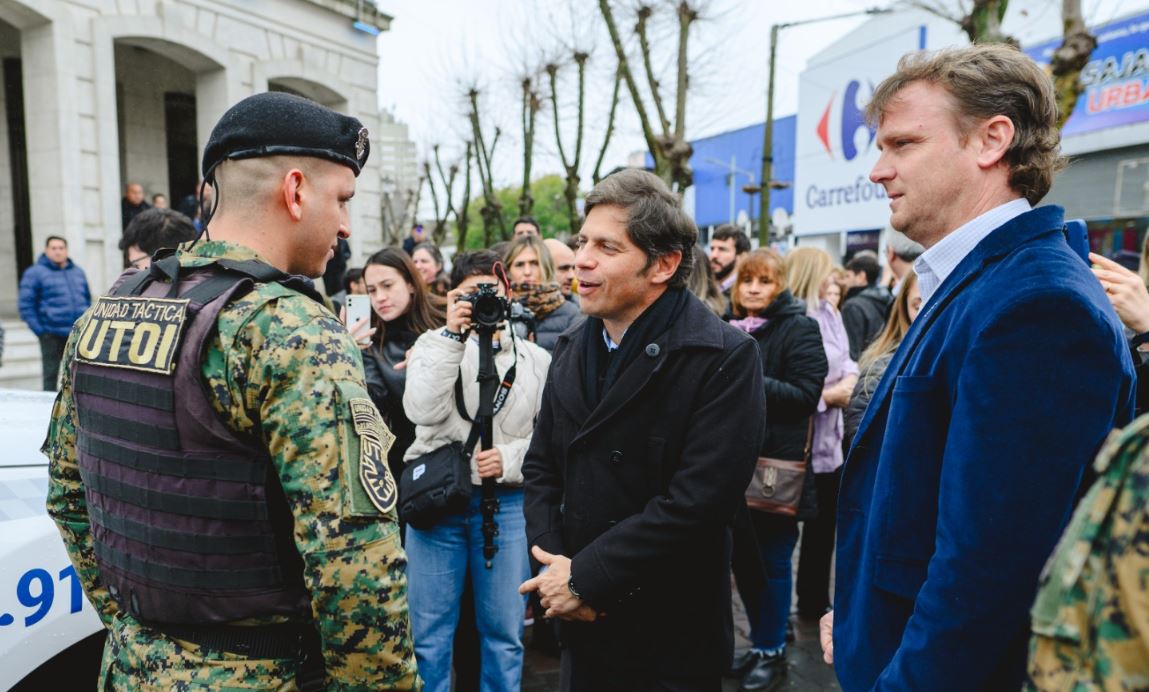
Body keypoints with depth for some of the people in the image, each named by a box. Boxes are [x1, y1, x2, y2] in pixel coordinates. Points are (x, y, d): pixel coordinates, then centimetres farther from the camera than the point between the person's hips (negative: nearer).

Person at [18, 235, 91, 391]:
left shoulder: (78, 272, 15)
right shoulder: (34, 273, -2)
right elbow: (26, 305, -5)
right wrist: (39, 330, -11)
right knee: (50, 374, 0)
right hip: (52, 336, -4)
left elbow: (87, 298, 22)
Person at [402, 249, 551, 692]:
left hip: (506, 502, 1)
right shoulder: (435, 344, 5)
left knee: (504, 629, 11)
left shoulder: (535, 359, 5)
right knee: (429, 631, 10)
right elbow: (423, 412, -14)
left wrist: (510, 459, -15)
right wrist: (453, 335, -15)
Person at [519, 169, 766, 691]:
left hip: (671, 635, -5)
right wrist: (551, 561, -7)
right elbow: (541, 467, 7)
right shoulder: (573, 348, 4)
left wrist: (585, 577, -19)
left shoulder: (724, 359, -17)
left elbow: (699, 500, -23)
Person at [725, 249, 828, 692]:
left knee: (772, 560, 5)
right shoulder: (729, 327, 11)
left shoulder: (799, 329, -6)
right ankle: (757, 644, 31)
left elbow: (806, 394, -16)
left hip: (777, 464, -6)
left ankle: (772, 652, 22)